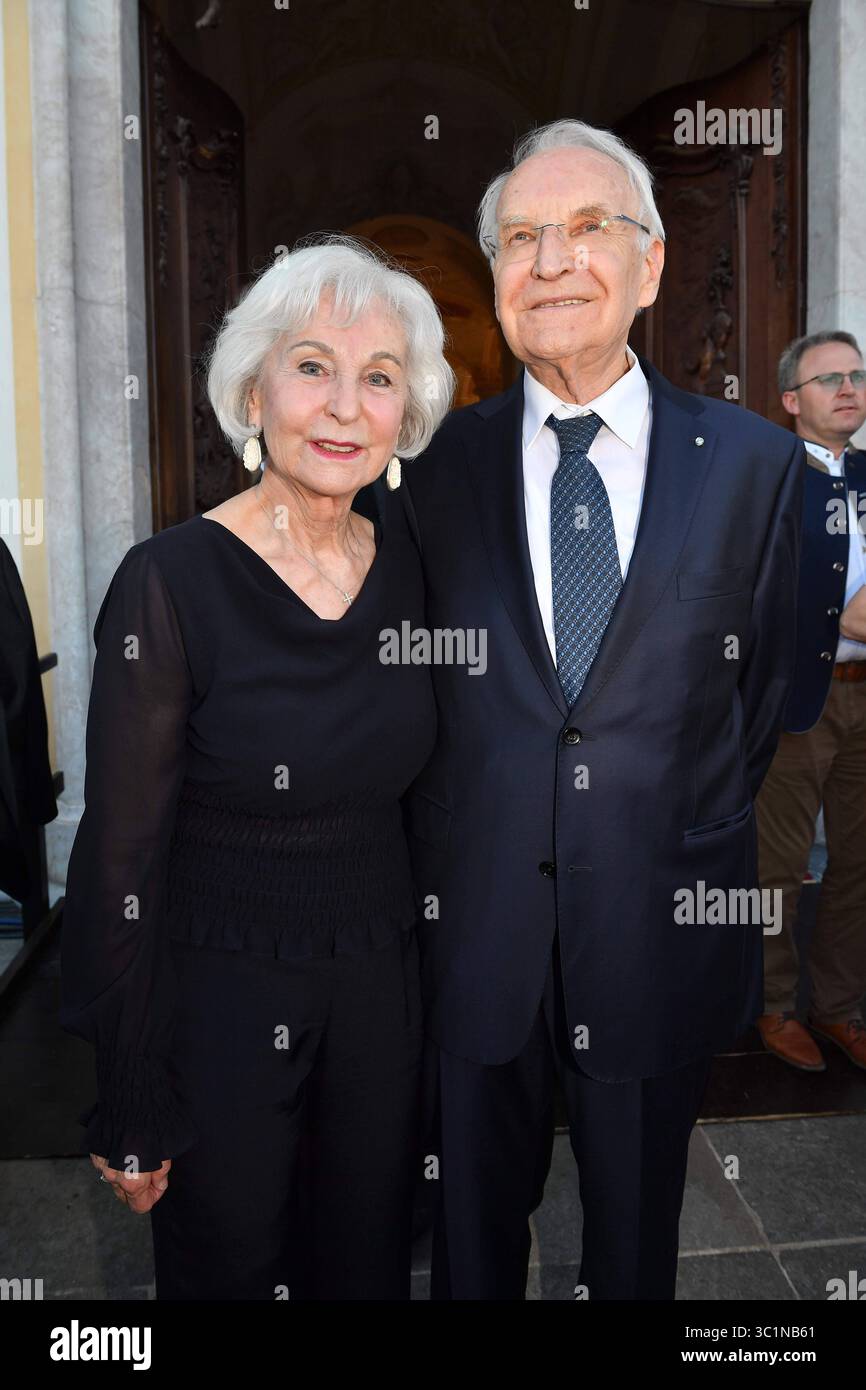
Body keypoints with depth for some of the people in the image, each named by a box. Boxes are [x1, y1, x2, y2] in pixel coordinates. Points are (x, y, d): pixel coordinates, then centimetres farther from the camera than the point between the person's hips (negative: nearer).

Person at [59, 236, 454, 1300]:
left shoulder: (406, 562, -3)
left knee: (368, 1262, 23)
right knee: (227, 1268, 19)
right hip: (220, 1000, -4)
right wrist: (129, 1105, -9)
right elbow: (121, 855, -14)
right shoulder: (172, 582, -19)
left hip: (381, 990, 5)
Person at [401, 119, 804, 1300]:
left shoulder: (756, 462, -1)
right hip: (478, 924, 1)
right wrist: (440, 860, 1)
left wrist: (694, 835, 4)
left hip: (663, 925, 0)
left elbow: (769, 685, 5)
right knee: (474, 1228, 20)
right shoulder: (438, 463, 0)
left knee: (637, 1240, 22)